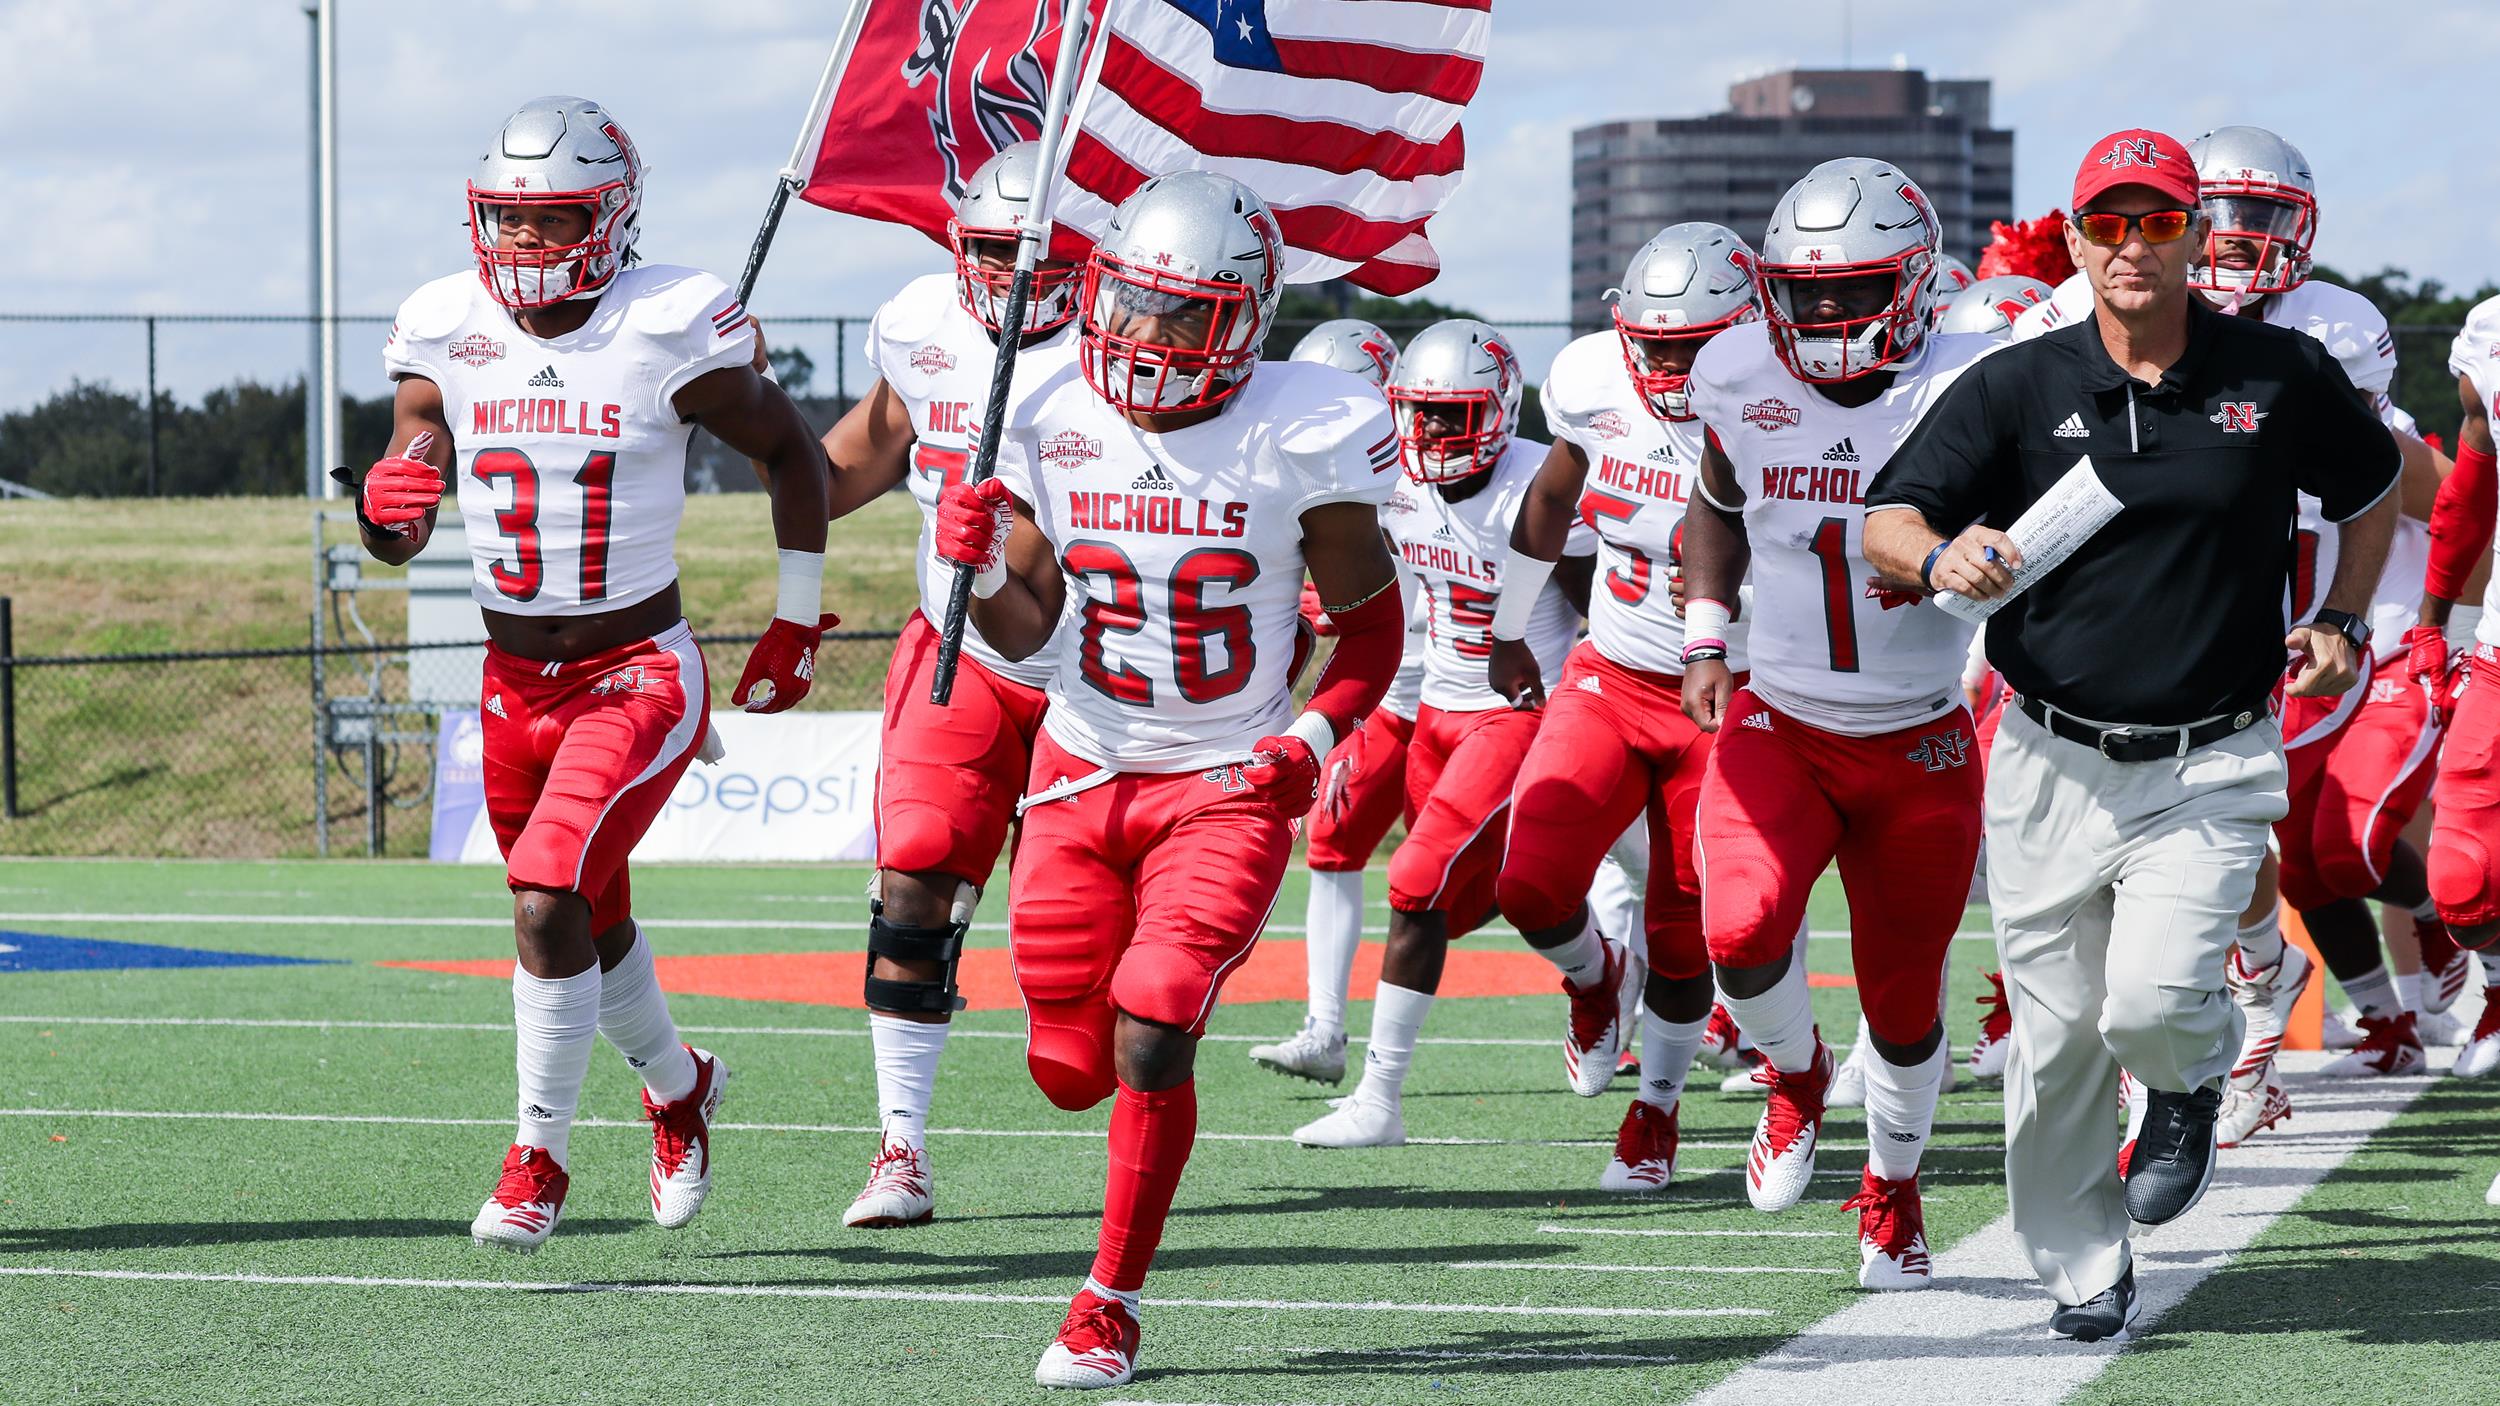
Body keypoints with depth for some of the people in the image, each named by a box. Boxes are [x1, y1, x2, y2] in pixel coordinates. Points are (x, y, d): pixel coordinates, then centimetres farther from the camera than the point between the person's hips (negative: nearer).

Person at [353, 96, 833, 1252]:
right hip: (516, 682, 5)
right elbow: (398, 541, 1)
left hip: (638, 677, -5)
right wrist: (385, 505, -23)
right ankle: (676, 1086, 47)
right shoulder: (448, 334, -3)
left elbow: (791, 454, 0)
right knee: (590, 927, 19)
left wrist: (797, 625, 4)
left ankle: (540, 1157, -8)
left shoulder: (668, 333, -15)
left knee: (546, 901, -21)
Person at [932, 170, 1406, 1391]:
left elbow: (1371, 633, -3)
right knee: (1071, 1069, 6)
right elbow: (1024, 628, 5)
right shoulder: (1055, 422, -3)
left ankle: (1110, 1304, -3)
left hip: (1229, 790, -4)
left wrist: (1310, 744, -19)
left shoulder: (1301, 439, -13)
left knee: (1149, 1037, -18)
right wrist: (982, 568, -16)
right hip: (1081, 777, 4)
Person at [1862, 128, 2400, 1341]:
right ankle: (2082, 1272, 24)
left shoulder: (2280, 378, -1)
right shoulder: (2018, 387, -2)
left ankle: (2194, 1074, 19)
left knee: (2150, 1005, -18)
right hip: (2052, 767, 1)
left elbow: (2370, 490, 18)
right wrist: (1941, 557, -27)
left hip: (2212, 770, -1)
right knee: (2056, 1036, 4)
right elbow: (1885, 521, -5)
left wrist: (2342, 621, 6)